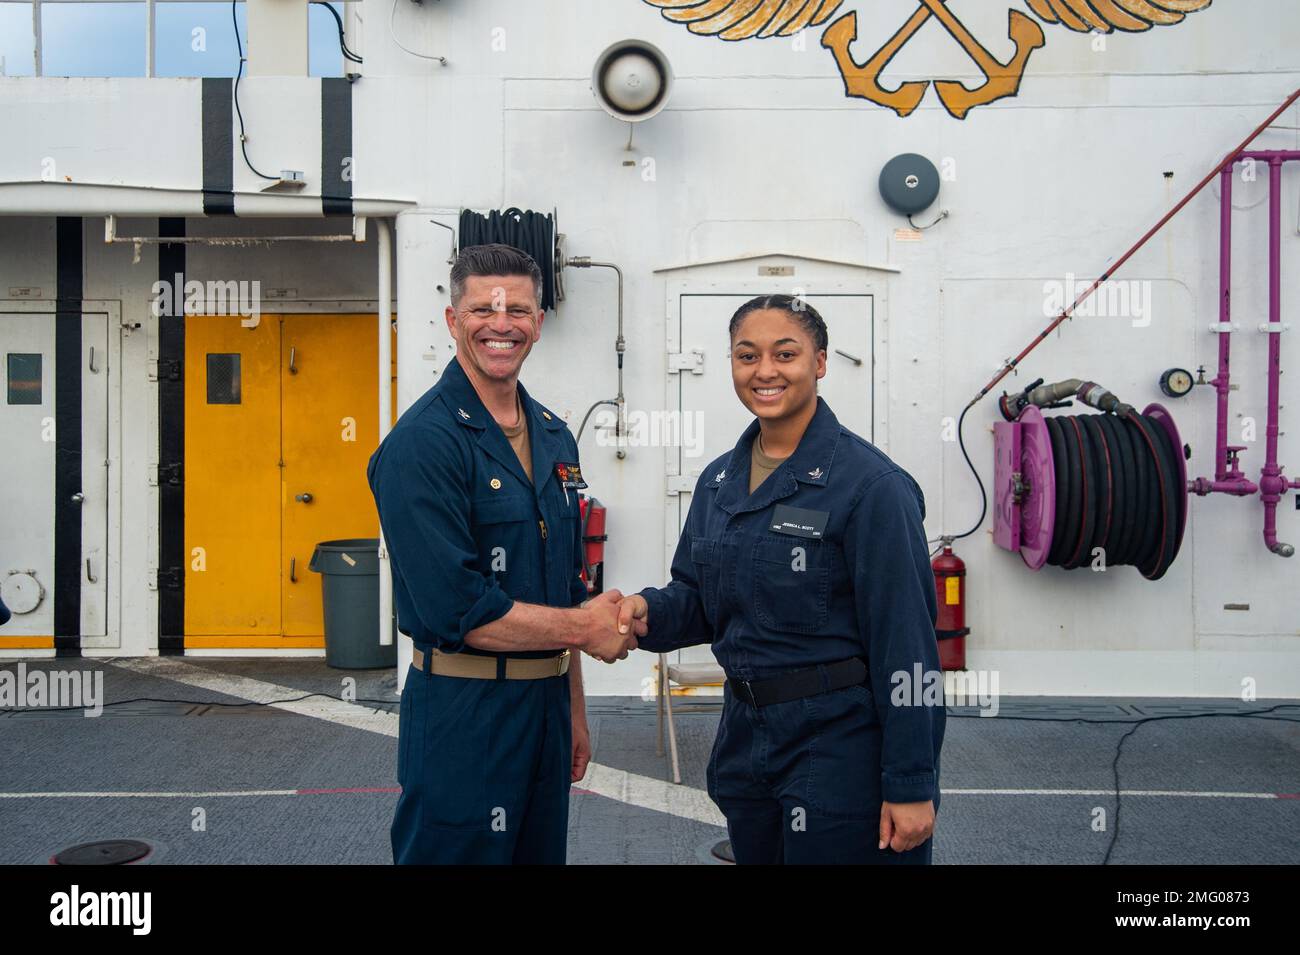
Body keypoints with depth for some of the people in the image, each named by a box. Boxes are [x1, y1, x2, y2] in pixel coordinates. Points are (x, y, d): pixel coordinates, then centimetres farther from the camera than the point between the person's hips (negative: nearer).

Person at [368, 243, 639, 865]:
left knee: (543, 850, 19)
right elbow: (458, 610, -22)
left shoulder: (553, 438, 9)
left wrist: (573, 710, 18)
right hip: (464, 710, -7)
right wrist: (585, 628, -11)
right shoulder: (421, 443, -16)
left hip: (546, 700, 8)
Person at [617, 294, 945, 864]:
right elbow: (700, 599, 13)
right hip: (745, 733, 7)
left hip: (842, 745, -6)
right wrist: (650, 611, -9)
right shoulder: (718, 480, 5)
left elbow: (905, 643, -16)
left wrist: (910, 785, -16)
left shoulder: (870, 484, -16)